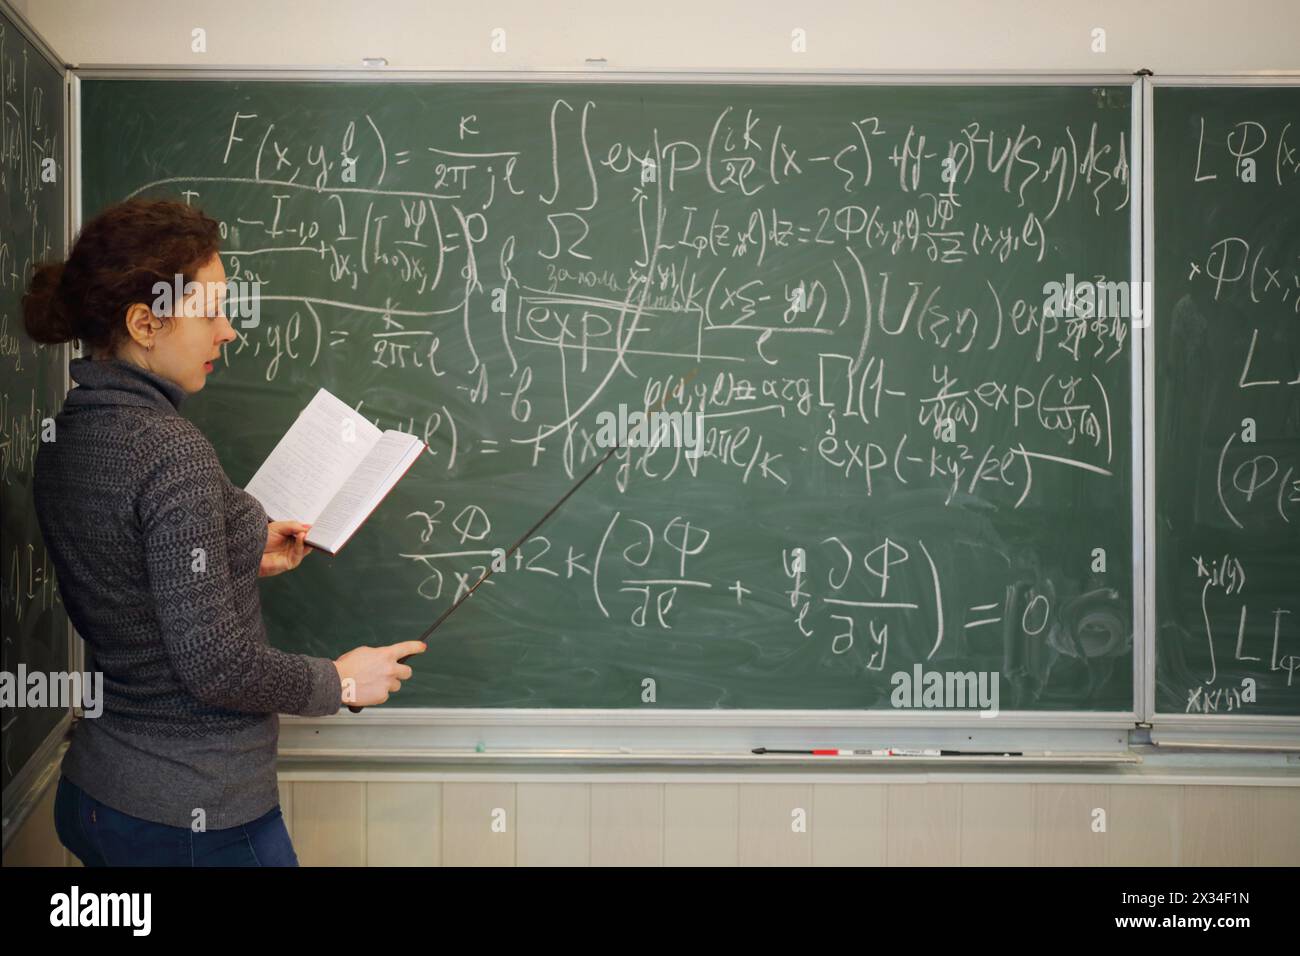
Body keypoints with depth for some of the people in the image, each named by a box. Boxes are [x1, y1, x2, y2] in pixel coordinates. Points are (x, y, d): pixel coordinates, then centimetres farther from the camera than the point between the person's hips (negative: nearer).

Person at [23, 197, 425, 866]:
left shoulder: (65, 435, 4)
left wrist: (243, 557, 13)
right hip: (192, 821, -8)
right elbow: (215, 665, -24)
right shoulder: (170, 450, -23)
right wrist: (340, 682, -10)